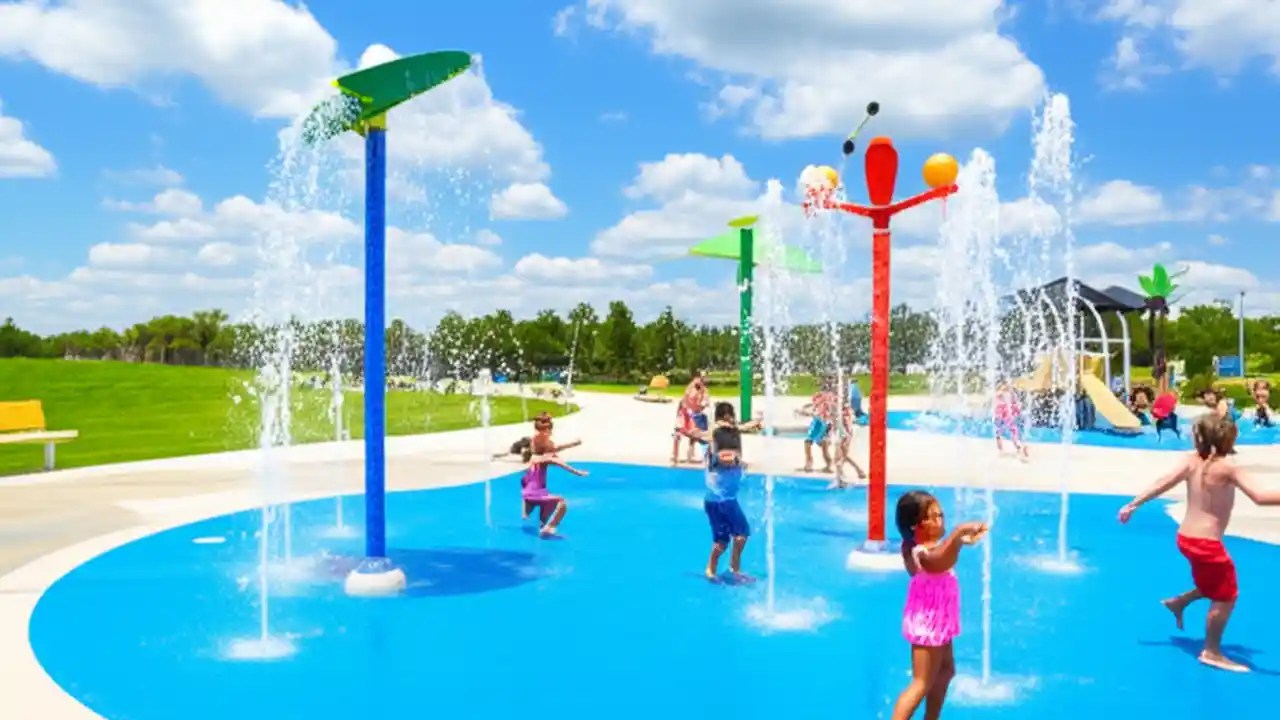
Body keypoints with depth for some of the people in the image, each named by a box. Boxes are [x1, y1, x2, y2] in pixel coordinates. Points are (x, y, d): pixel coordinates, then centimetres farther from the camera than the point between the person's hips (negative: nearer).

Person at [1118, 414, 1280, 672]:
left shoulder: (1191, 461, -1)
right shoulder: (1226, 468, -18)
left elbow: (1161, 484, 3)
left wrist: (1133, 505, 11)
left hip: (1186, 537, 8)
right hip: (1206, 542, -8)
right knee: (1226, 596, 7)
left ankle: (1178, 602, 38)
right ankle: (1211, 652, 14)